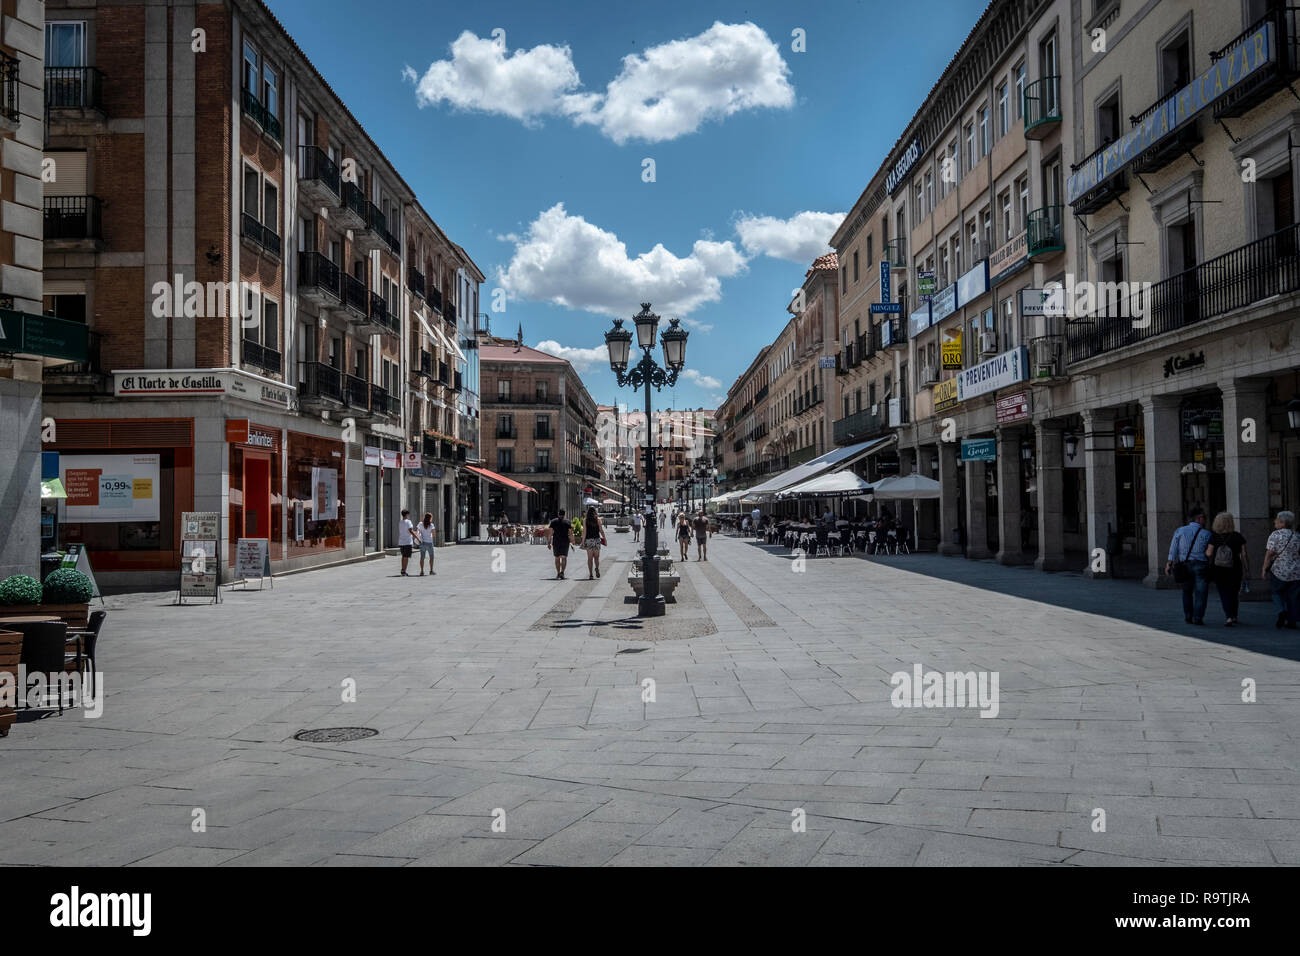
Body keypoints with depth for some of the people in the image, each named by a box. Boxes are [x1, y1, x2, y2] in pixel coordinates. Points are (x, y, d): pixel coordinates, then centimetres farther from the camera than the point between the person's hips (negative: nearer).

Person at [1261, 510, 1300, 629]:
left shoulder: (1275, 535, -10)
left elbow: (1269, 554, -13)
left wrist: (1264, 570, -9)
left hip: (1279, 571, -4)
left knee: (1277, 593, 13)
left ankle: (1282, 611, -10)